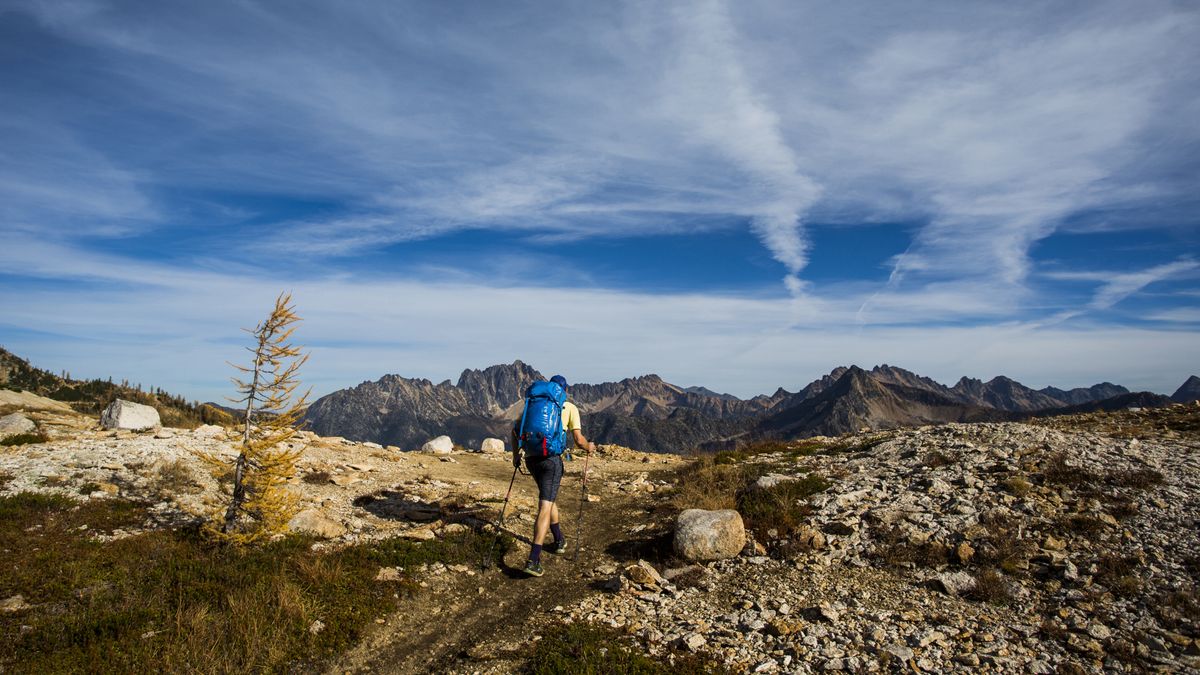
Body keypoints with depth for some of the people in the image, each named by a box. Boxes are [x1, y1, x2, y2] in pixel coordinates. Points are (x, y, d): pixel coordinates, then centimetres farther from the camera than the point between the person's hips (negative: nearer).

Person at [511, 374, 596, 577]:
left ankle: (560, 541, 38)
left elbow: (515, 430, 12)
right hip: (551, 459, -5)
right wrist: (589, 447, 20)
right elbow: (579, 441, -1)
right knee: (545, 508, -5)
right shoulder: (570, 408, 5)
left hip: (531, 458, 5)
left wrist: (516, 454, 23)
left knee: (550, 499, 25)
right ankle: (533, 560, -14)